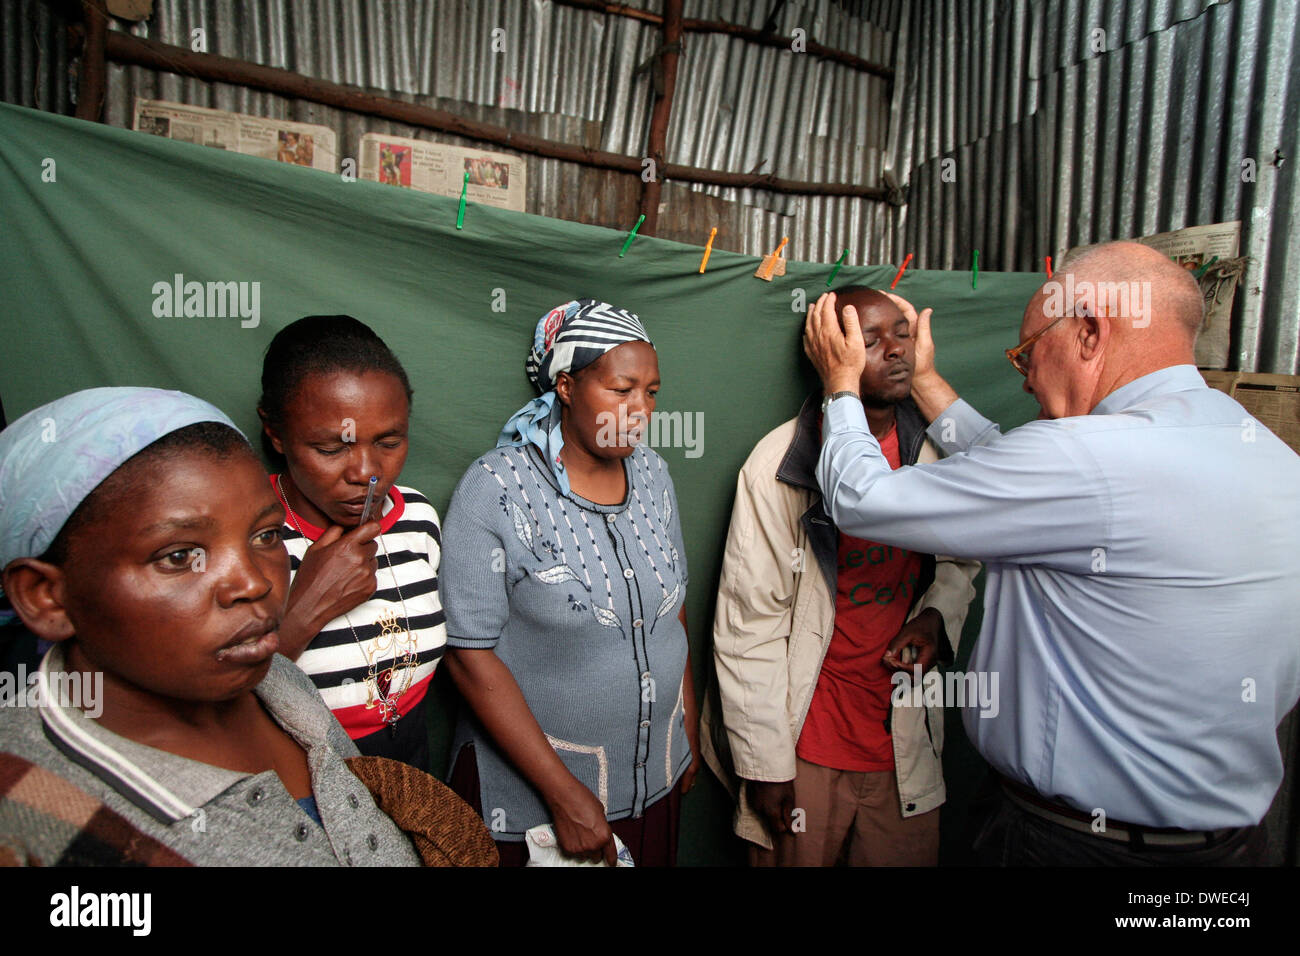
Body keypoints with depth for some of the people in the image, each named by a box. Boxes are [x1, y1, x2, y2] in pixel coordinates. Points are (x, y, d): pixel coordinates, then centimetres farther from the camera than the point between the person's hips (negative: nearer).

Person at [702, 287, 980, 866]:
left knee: (908, 857, 19)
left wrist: (937, 614, -6)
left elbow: (959, 558, 16)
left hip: (907, 750, 5)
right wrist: (765, 765, -10)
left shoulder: (935, 450, 0)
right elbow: (748, 624, -13)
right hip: (806, 748, -4)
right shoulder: (779, 464, -15)